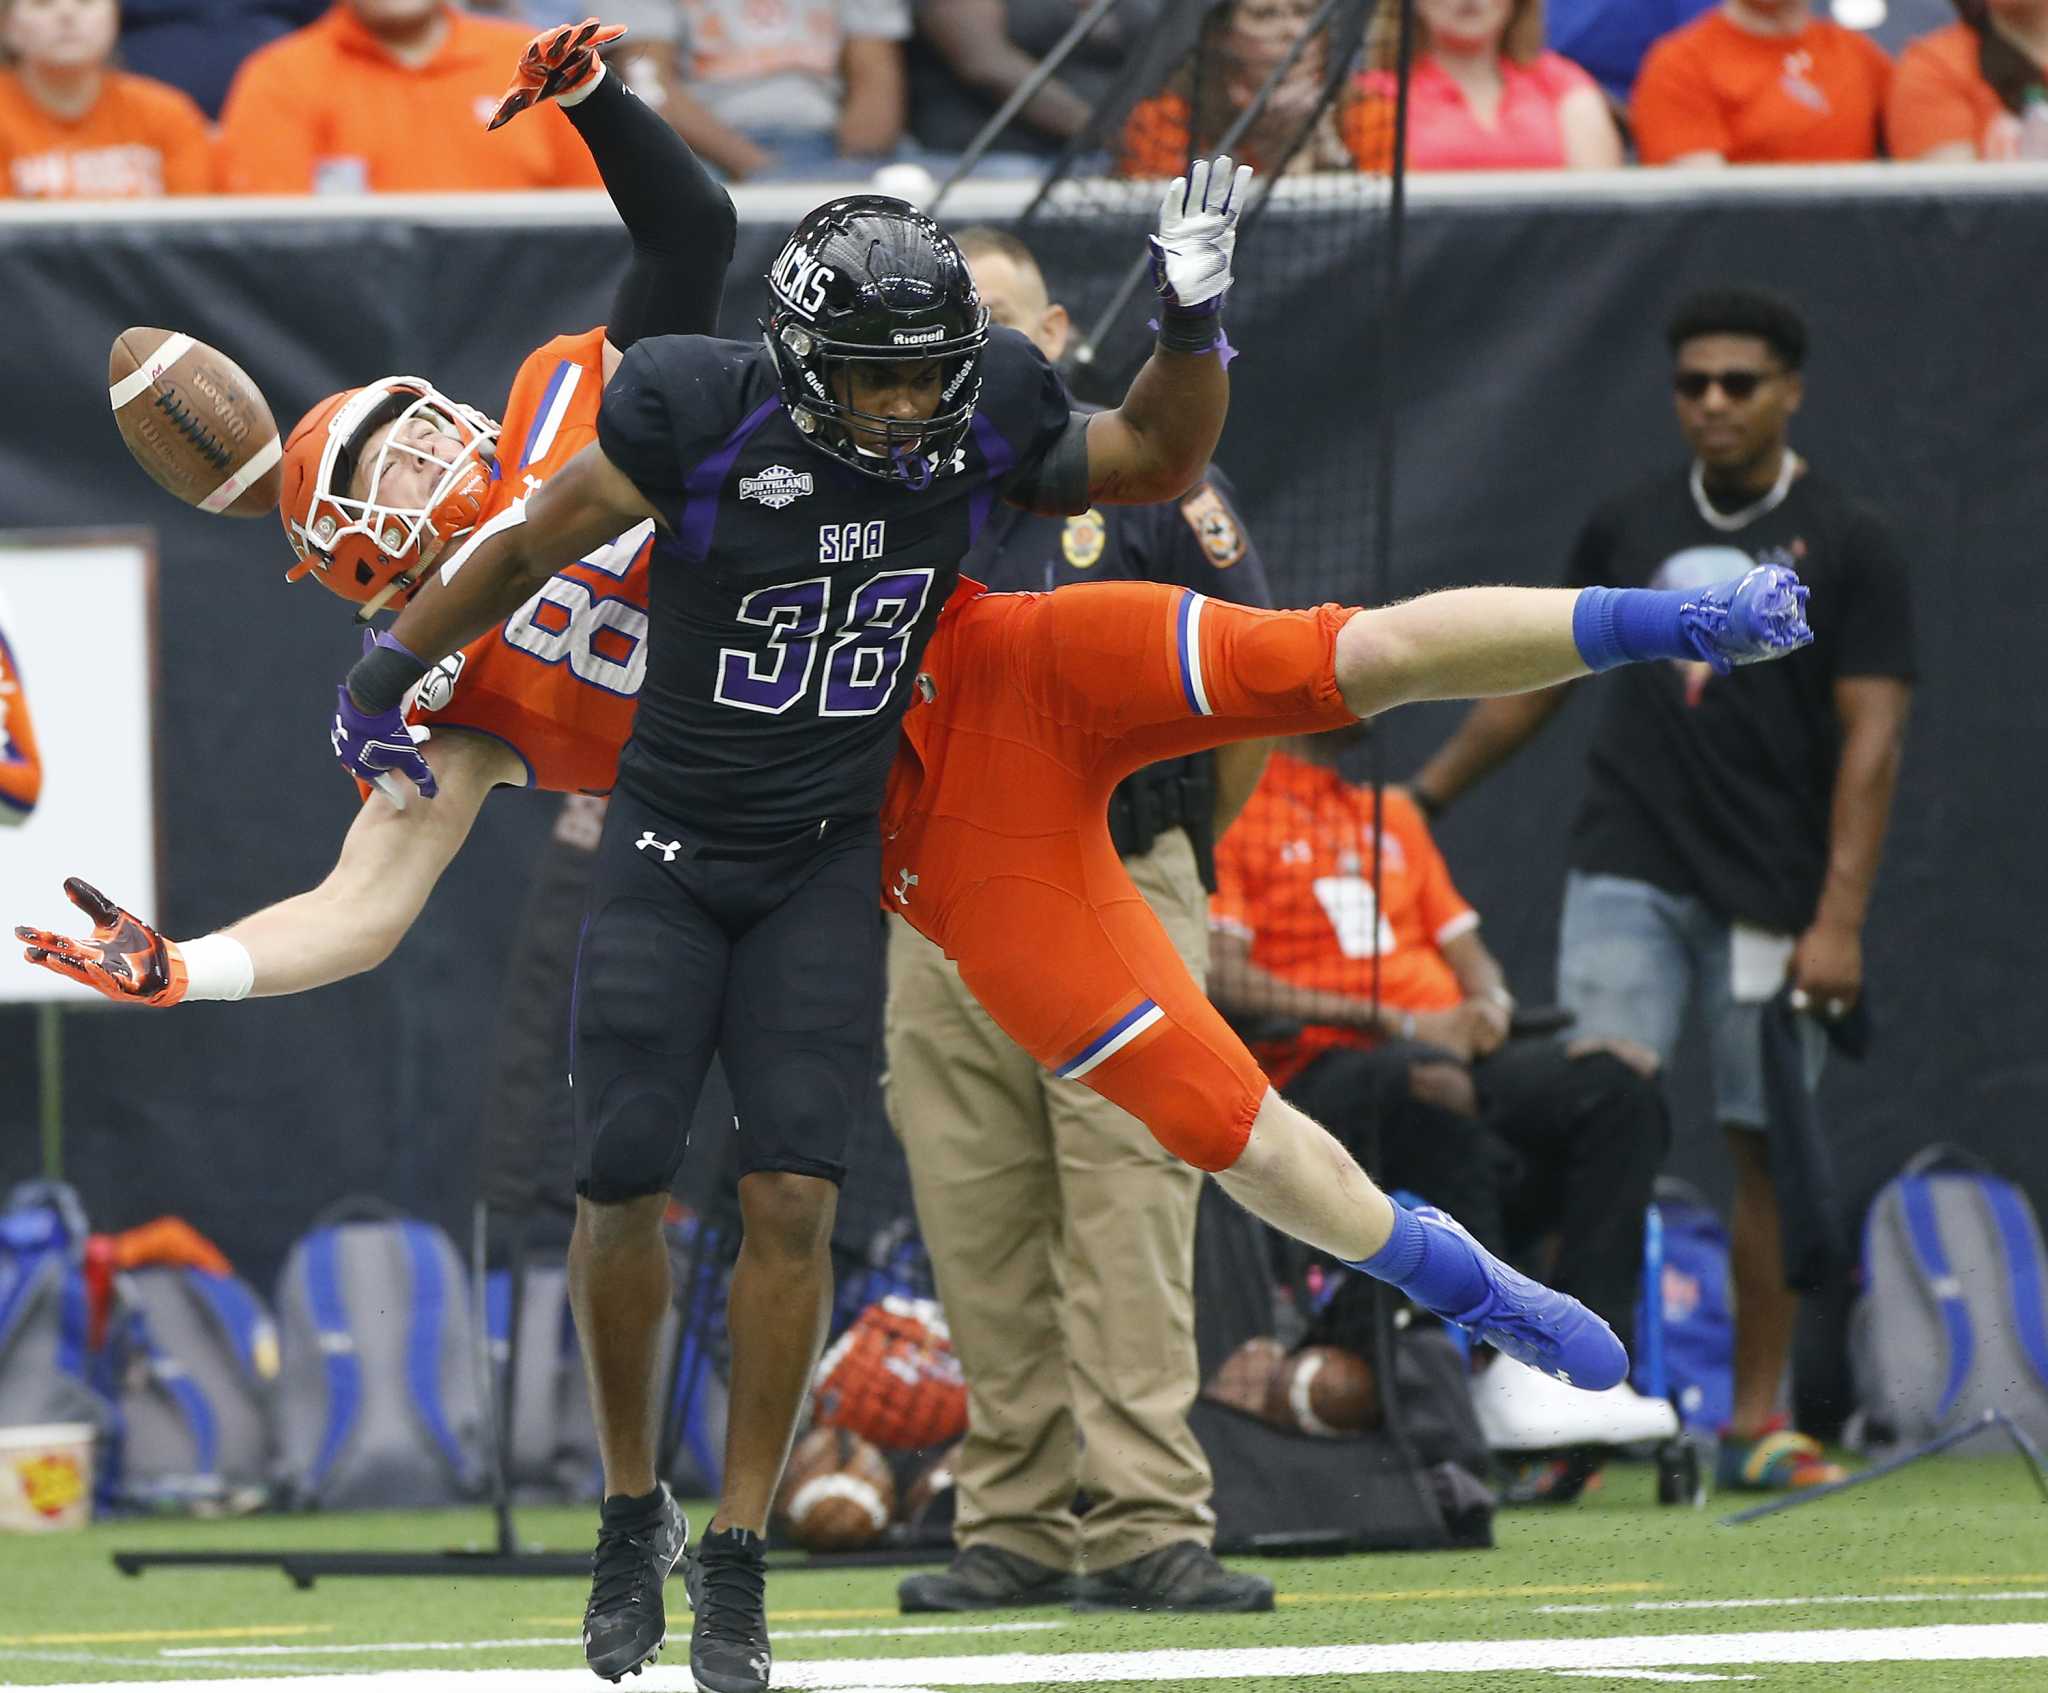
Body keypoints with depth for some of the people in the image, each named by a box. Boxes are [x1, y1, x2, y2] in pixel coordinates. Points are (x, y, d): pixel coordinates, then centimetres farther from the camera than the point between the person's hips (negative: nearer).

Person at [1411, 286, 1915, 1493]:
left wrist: (1839, 920, -13)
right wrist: (1424, 796, 23)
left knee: (1769, 1146, 2)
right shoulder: (1628, 529, 11)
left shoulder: (1848, 546, 1)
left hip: (1771, 895, -2)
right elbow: (1537, 679, 24)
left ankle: (1758, 1419, 9)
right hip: (1629, 878, 2)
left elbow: (1872, 738, -5)